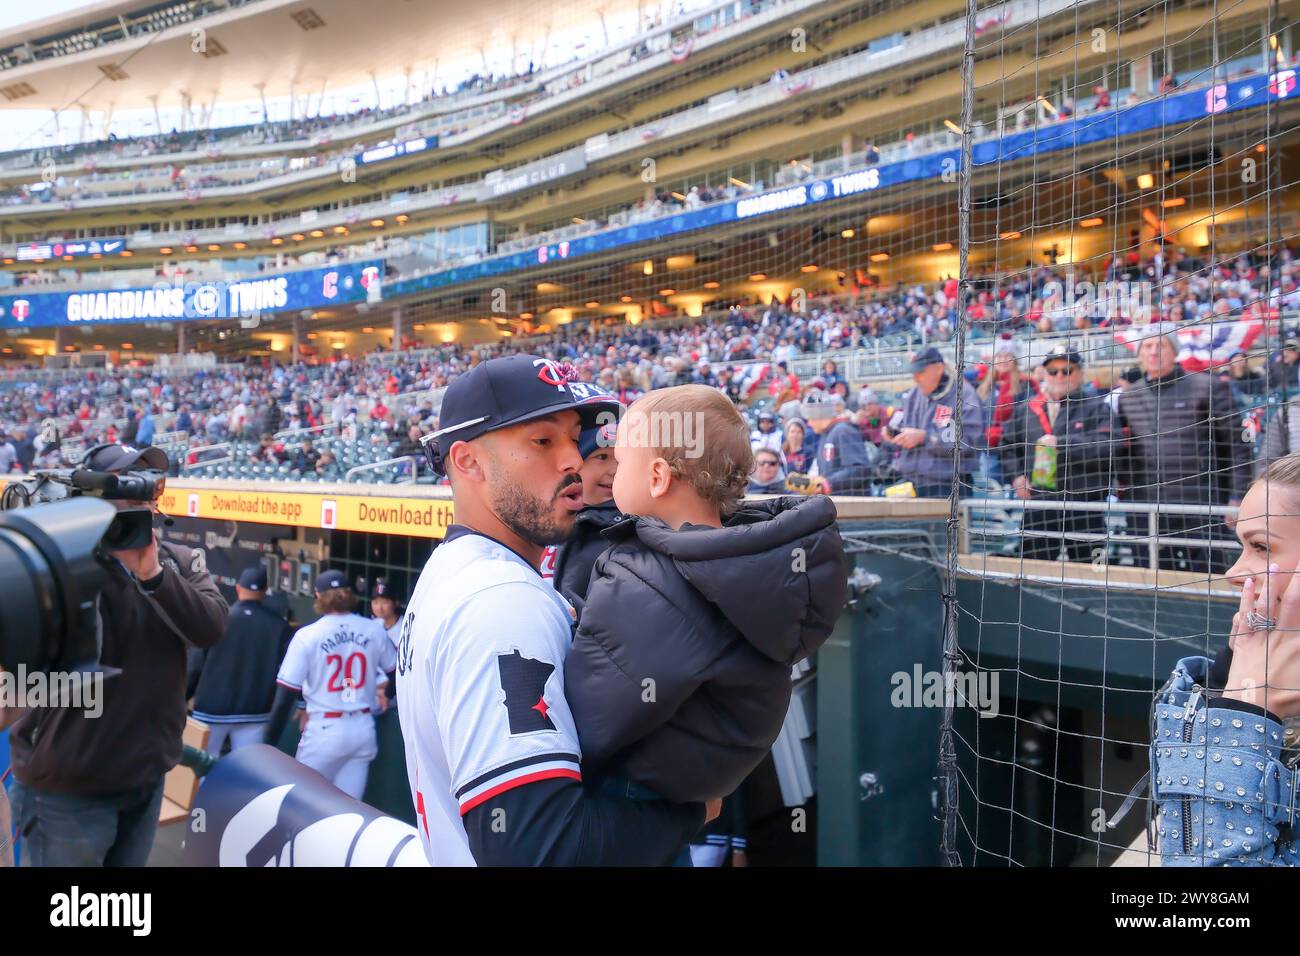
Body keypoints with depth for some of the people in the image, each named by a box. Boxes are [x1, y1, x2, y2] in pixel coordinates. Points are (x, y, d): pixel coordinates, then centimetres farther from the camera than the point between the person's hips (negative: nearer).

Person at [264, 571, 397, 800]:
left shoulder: (307, 635, -8)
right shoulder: (374, 630, -1)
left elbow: (285, 697, -8)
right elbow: (395, 671, 12)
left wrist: (269, 745, -2)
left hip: (324, 730, -3)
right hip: (364, 729, 3)